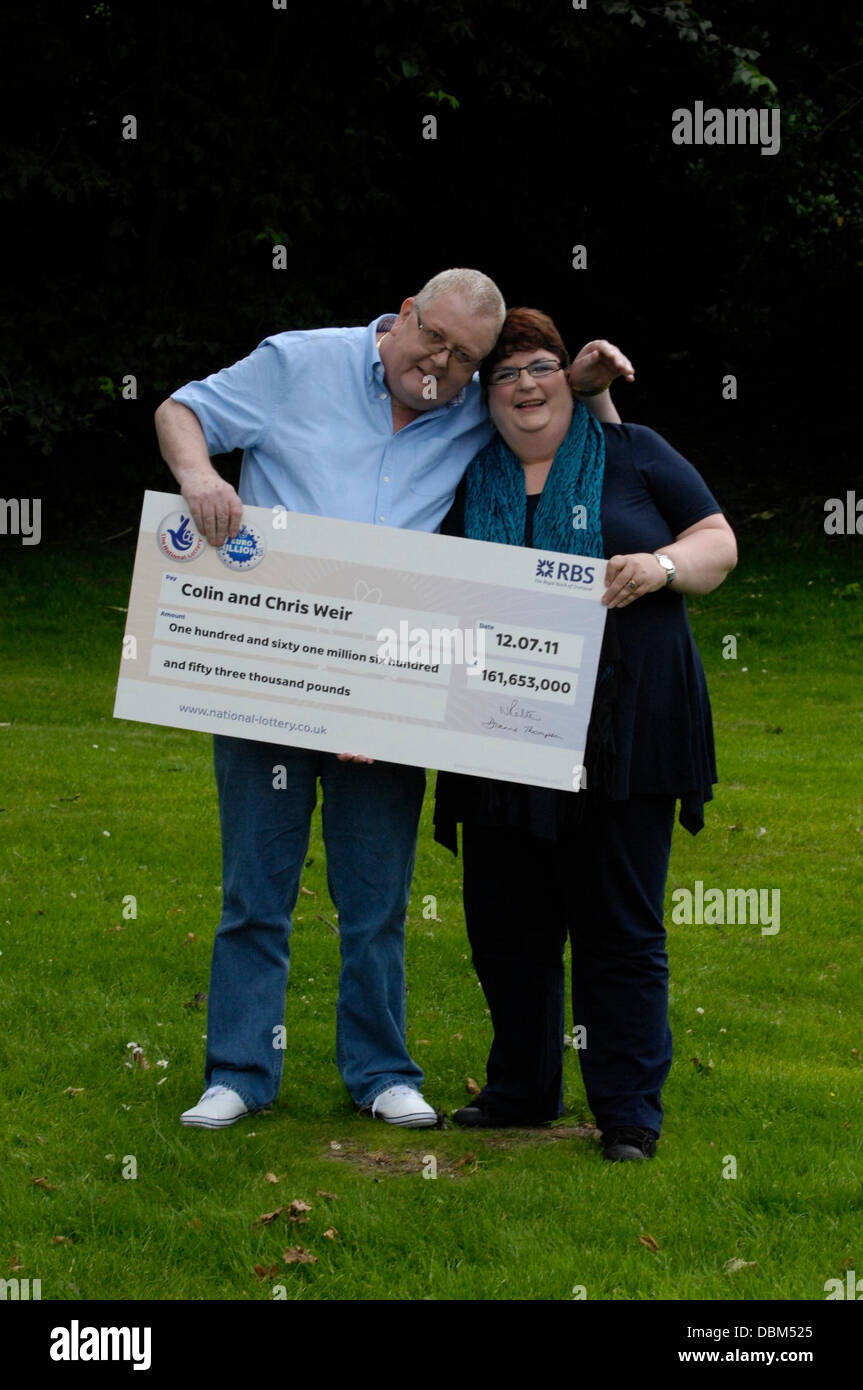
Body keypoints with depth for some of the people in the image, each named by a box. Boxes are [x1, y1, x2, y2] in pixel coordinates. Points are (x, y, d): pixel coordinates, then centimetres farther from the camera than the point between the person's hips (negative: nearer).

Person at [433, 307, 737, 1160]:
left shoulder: (633, 455, 7)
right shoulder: (465, 482, 12)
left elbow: (717, 545, 7)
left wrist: (662, 567, -14)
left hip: (623, 732, -3)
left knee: (620, 926, -1)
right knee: (505, 926, 8)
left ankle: (629, 1112, 6)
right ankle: (521, 1090, 24)